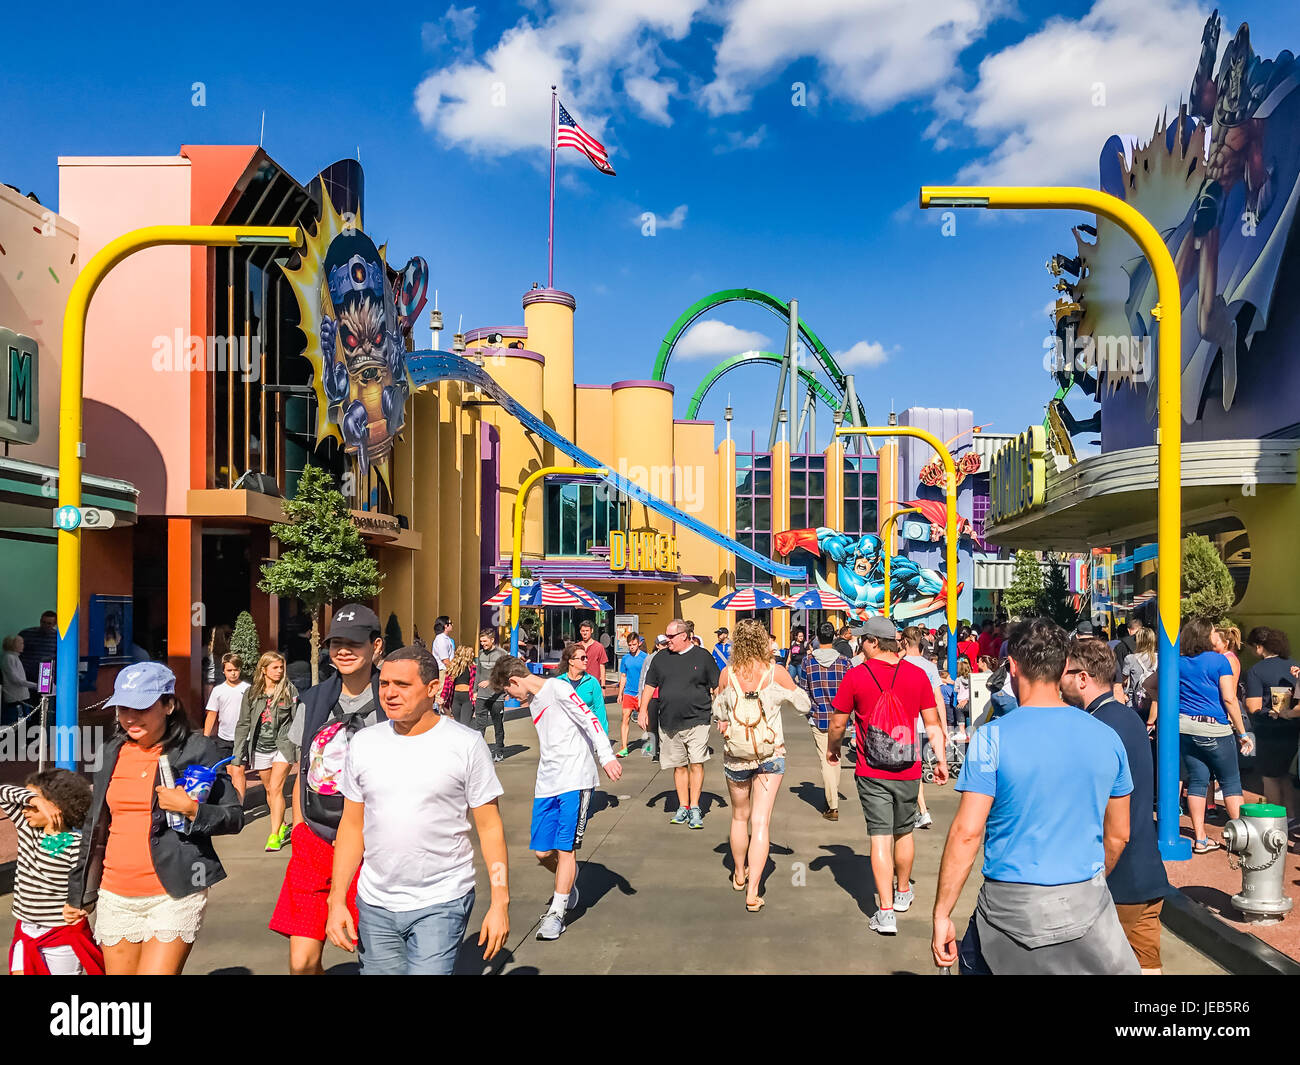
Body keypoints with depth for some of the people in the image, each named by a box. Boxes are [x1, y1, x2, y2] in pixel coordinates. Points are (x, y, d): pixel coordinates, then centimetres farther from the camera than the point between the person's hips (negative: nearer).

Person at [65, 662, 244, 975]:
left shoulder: (197, 749, -6)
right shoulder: (113, 752, 8)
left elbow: (234, 817, -3)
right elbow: (95, 826, 18)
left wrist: (192, 809, -21)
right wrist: (80, 893, 21)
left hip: (175, 895, -5)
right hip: (115, 898, 5)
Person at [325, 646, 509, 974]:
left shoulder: (466, 744, -7)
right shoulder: (363, 744, 4)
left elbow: (489, 827, -4)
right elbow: (351, 826, 9)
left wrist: (500, 903, -8)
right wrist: (337, 901, 4)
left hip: (441, 905, -4)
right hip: (374, 904, 4)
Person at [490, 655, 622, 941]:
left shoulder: (557, 688, -7)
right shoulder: (534, 702, 19)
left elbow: (589, 720, -15)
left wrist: (606, 756, -24)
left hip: (574, 780, -8)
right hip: (547, 785, 8)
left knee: (564, 848, -7)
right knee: (542, 852, 7)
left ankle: (556, 913, 2)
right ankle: (569, 883, 34)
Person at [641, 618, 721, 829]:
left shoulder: (702, 656, 1)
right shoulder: (661, 658, 9)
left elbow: (717, 687, 4)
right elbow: (650, 685, 16)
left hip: (697, 720, -3)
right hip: (669, 723, 3)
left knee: (696, 764, -6)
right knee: (679, 766, 9)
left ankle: (694, 808, 2)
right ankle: (683, 807, 19)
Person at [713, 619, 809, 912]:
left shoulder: (727, 673, -10)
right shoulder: (776, 672, -13)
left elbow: (717, 713, 2)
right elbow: (802, 704, 0)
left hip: (735, 755, 1)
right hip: (771, 755, -1)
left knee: (740, 816, 20)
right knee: (761, 822, 0)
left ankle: (739, 875, 39)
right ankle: (753, 891, -6)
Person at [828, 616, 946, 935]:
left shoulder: (856, 675, -9)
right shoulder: (917, 674, -3)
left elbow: (838, 723, -1)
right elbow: (932, 724, 1)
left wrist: (832, 748, 17)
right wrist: (942, 760, 11)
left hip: (871, 773, -2)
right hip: (908, 771, 3)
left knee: (880, 837, 1)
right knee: (904, 832, 19)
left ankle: (886, 912, -3)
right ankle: (903, 893, 39)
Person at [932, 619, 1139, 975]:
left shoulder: (993, 738, -12)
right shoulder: (1106, 738, 1)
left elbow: (967, 832, -14)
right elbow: (1118, 835, 10)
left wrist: (941, 915, -8)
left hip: (1012, 906, -2)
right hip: (1088, 906, 2)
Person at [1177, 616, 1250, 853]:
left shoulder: (1177, 662, 5)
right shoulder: (1219, 661, -7)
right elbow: (1229, 699, -10)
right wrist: (1242, 733, -4)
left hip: (1184, 727, 4)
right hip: (1215, 730, -4)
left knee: (1197, 781, 9)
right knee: (1230, 782, 7)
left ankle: (1200, 839, 10)